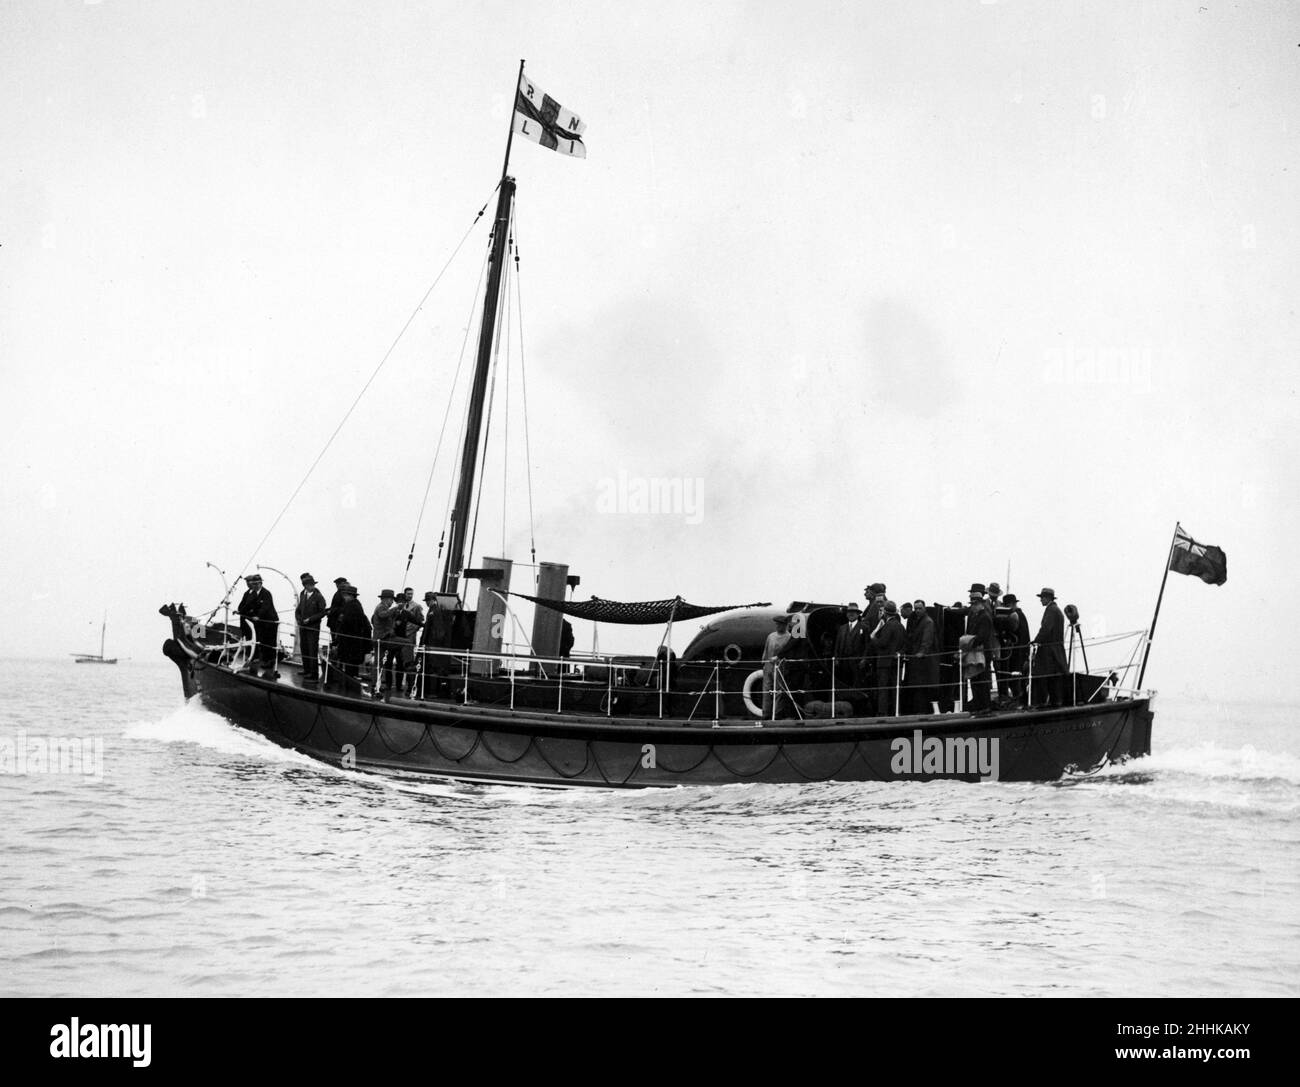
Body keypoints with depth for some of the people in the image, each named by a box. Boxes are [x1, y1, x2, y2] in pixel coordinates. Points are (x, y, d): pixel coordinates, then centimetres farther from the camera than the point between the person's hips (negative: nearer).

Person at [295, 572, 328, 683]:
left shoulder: (319, 597, -10)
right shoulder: (302, 595, 9)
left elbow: (322, 612, -9)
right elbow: (298, 610, 18)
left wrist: (310, 619, -13)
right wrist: (299, 619, 1)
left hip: (313, 627, -6)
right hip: (303, 627, 6)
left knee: (312, 652, -7)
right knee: (303, 649, 12)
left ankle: (314, 676, -6)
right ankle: (307, 671, 26)